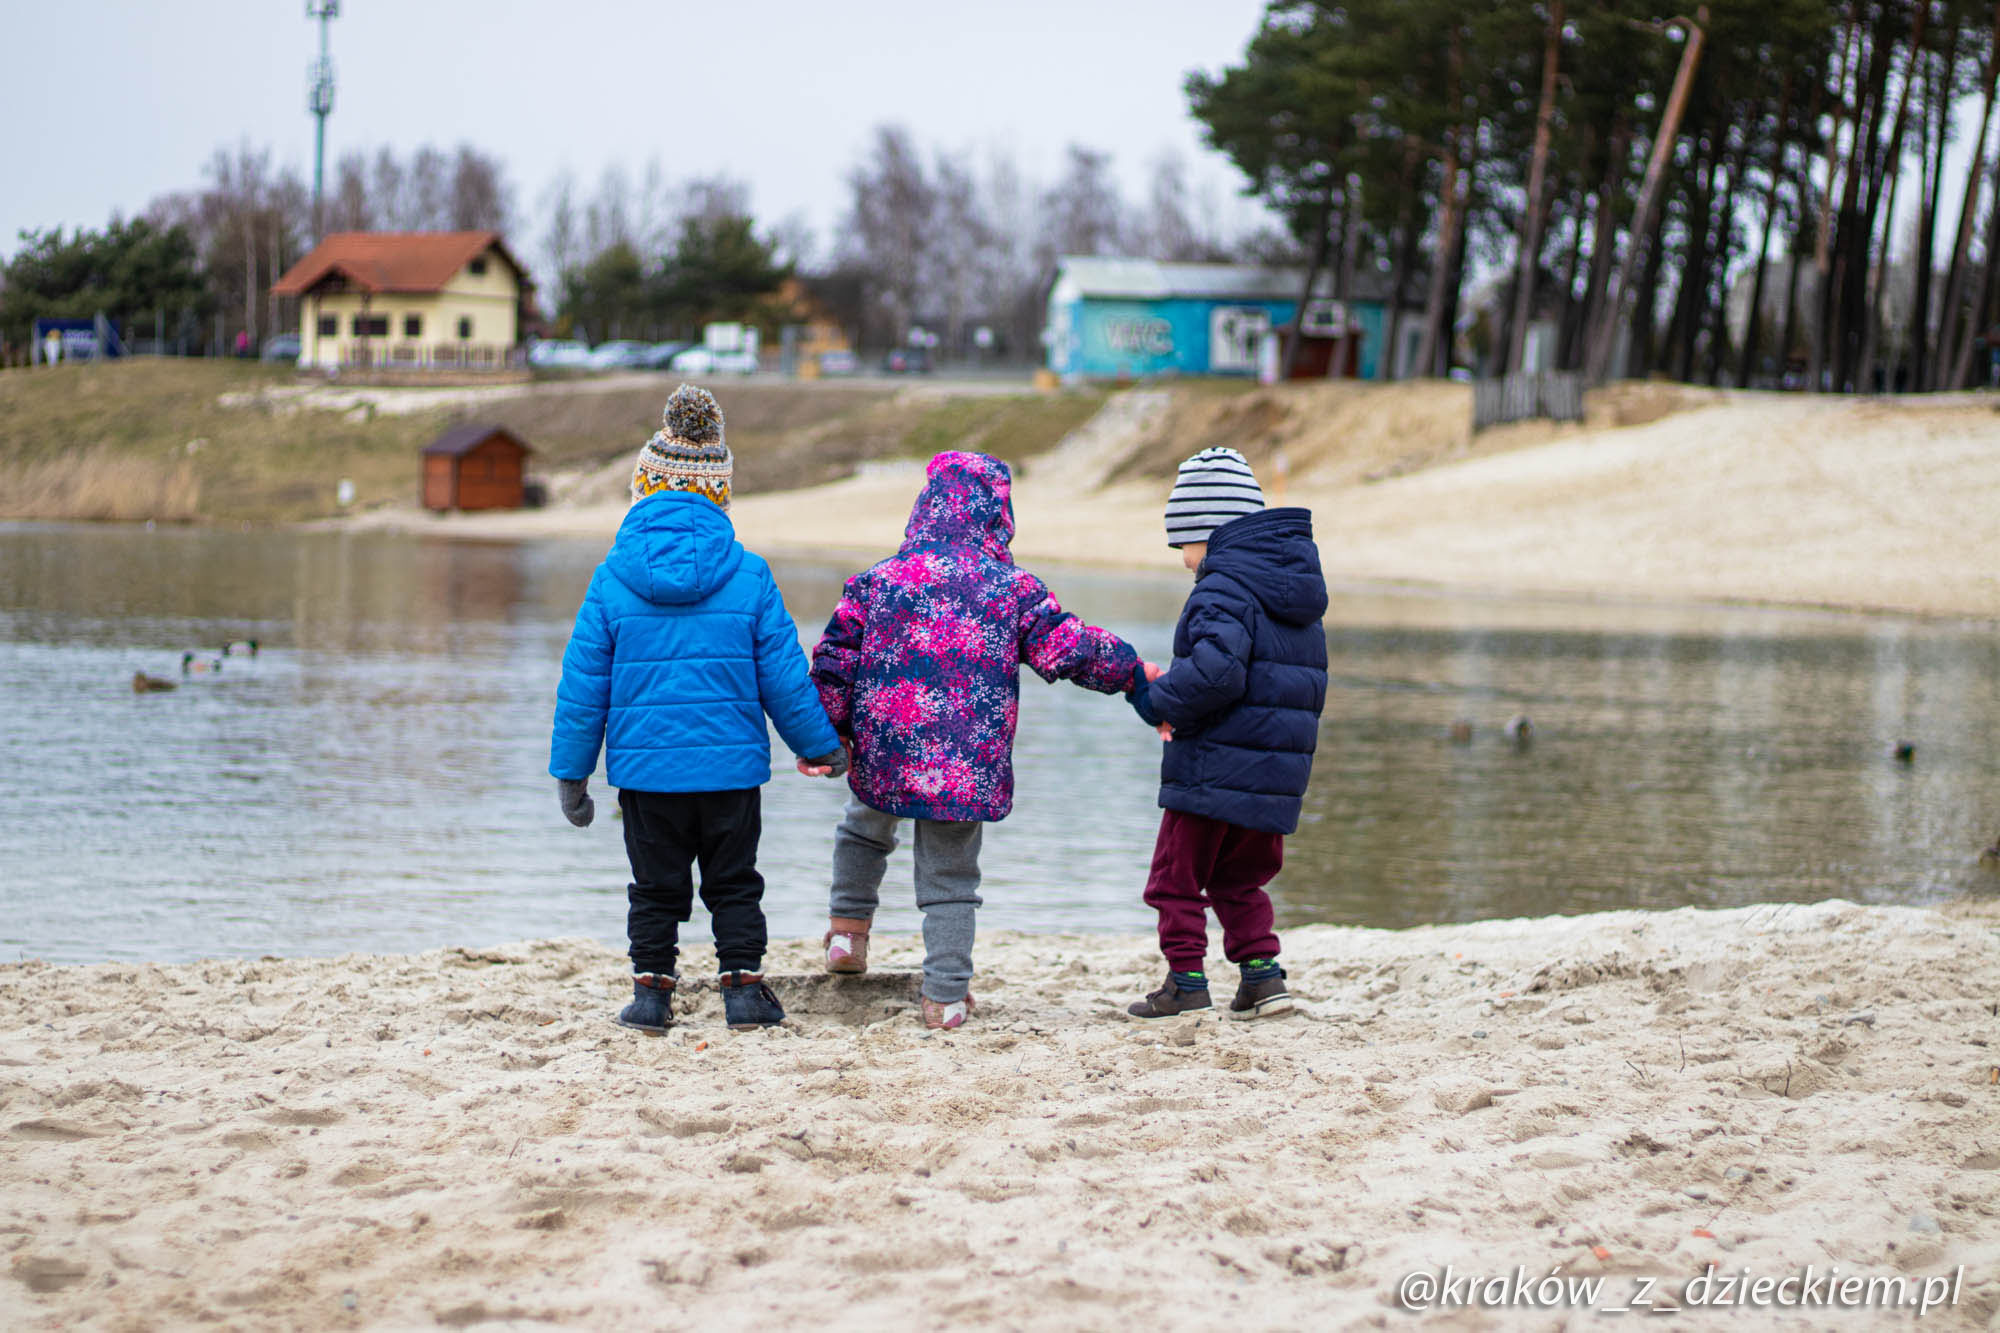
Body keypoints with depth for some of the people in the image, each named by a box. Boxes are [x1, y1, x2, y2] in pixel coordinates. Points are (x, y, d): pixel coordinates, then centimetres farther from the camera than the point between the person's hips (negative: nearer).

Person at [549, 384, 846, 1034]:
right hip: (731, 762, 0)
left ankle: (652, 991, 14)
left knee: (656, 885, 13)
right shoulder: (747, 574, -6)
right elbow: (784, 674, -2)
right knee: (734, 883, 13)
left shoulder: (614, 577, -5)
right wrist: (821, 746, 12)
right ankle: (743, 988, 12)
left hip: (644, 766, 0)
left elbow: (584, 683, -2)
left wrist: (570, 771, 6)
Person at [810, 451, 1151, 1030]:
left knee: (866, 824, 33)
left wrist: (832, 731, 13)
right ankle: (946, 995, 9)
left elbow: (834, 662, 0)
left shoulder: (879, 580, -2)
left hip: (885, 751, 1)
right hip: (969, 766, -1)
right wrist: (1133, 671, 12)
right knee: (950, 876, 11)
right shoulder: (1015, 589, -5)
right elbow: (1069, 651, -4)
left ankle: (848, 929, 27)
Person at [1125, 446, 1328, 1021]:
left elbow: (1216, 672, -29)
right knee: (1237, 880, 20)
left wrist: (1159, 701, -13)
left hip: (1213, 769, -8)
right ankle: (1261, 971, 11)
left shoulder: (1224, 589, -15)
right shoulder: (1297, 594, 15)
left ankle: (1187, 981, 5)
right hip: (1278, 773, 8)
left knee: (1176, 876, 5)